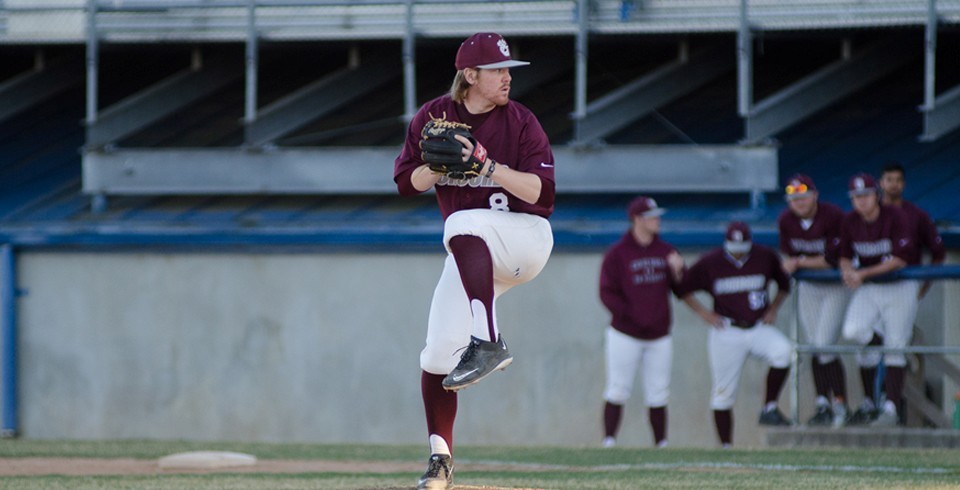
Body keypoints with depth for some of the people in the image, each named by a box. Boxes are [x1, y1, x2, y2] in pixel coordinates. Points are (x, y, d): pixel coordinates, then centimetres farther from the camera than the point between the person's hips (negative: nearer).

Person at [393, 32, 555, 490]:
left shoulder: (521, 122, -10)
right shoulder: (433, 117, 1)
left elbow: (542, 191, -18)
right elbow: (406, 181, 1)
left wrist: (487, 165, -29)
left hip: (525, 234, -4)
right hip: (471, 257, 4)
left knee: (463, 225, -38)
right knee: (438, 354, -5)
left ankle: (487, 343, -46)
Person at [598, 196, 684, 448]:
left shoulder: (666, 252, 9)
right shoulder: (617, 253, -4)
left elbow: (680, 290, 8)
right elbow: (607, 293, -8)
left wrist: (677, 272, -12)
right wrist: (632, 316, -17)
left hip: (659, 337, 4)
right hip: (625, 335, -4)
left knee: (658, 394, 4)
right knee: (618, 390, -5)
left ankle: (661, 444, 6)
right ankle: (609, 442, -3)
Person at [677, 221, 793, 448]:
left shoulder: (766, 257, 0)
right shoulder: (710, 263, -4)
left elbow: (784, 284, 16)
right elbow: (683, 288, 5)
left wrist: (773, 309, 3)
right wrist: (703, 313, -4)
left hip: (759, 328, 1)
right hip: (726, 333, -1)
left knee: (783, 351, -29)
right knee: (723, 392, 0)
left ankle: (769, 409, -16)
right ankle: (726, 447, 9)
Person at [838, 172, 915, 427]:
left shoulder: (894, 217, -14)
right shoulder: (851, 221, 1)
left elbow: (899, 260, -18)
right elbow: (844, 256, 10)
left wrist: (863, 274, -22)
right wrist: (847, 270, -15)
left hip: (899, 288, -4)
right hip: (867, 290, 4)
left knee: (895, 346, -9)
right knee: (852, 330, -19)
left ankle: (891, 409, -8)